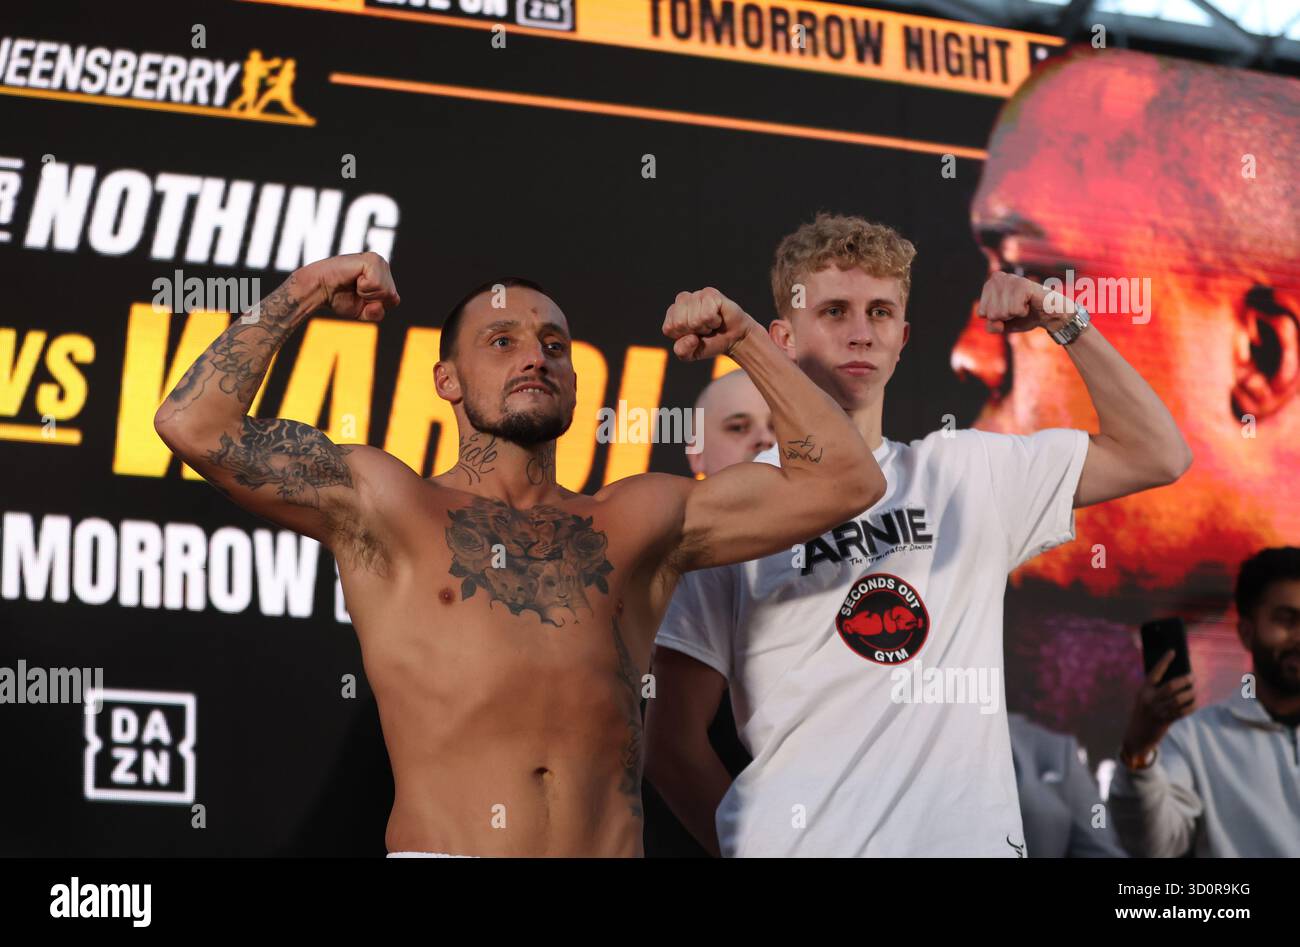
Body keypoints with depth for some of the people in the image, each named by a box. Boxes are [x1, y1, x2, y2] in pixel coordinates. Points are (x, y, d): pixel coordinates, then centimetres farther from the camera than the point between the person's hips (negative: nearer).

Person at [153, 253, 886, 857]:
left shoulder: (639, 523, 20)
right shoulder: (383, 506, 13)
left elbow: (845, 478, 22)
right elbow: (195, 426, 3)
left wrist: (746, 339, 21)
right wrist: (304, 291, 11)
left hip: (610, 845, 3)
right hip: (441, 849, -3)